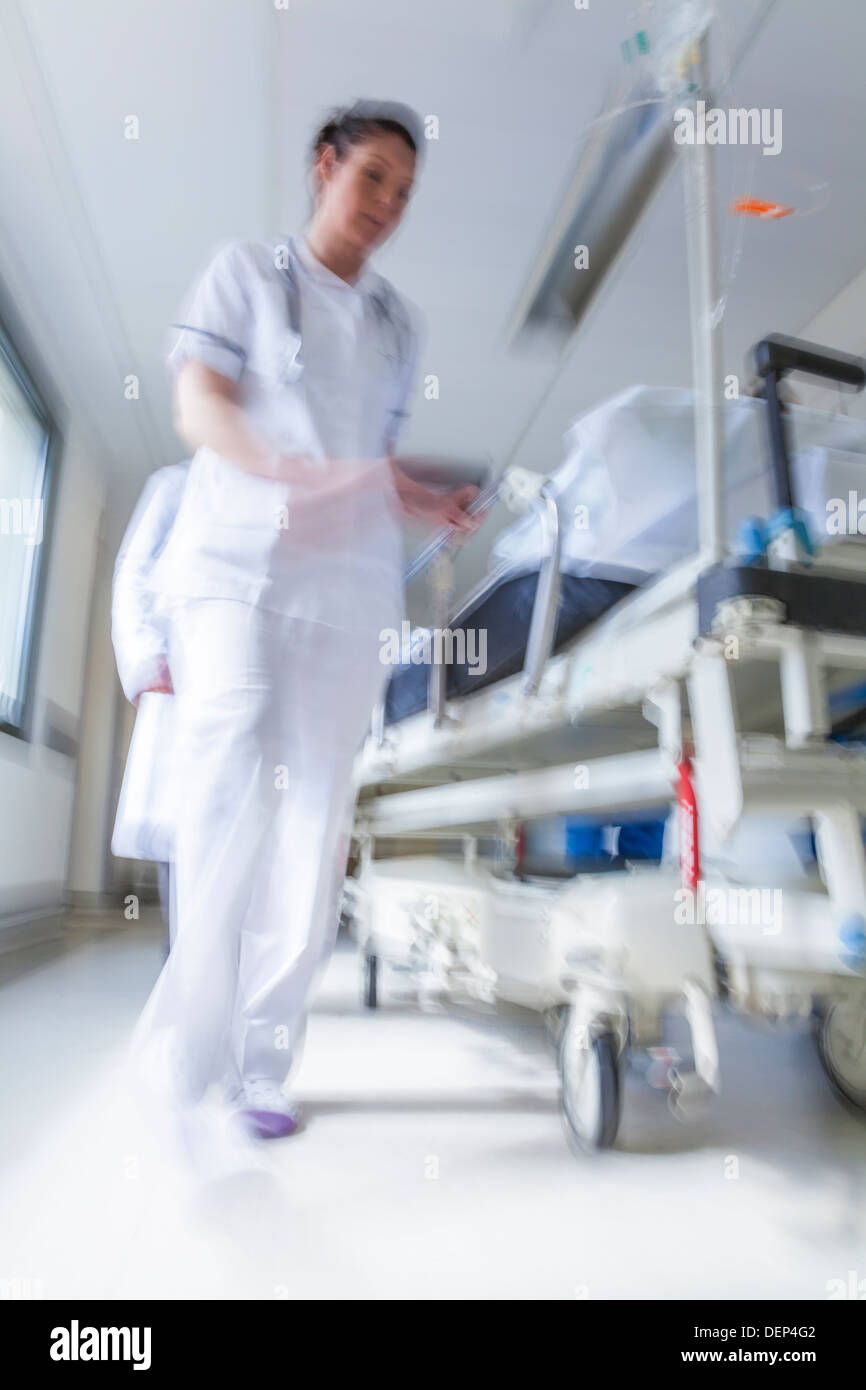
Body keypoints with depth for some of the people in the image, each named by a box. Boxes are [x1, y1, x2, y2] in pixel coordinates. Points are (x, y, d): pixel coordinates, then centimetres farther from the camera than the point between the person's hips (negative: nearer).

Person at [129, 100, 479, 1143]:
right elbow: (199, 406, 0)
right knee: (230, 763, -27)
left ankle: (262, 1065, 8)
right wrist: (284, 468, -21)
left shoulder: (396, 322, 24)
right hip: (237, 558, -2)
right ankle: (191, 1027, -12)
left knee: (312, 822, -3)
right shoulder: (246, 271, 15)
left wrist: (428, 503, 3)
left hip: (349, 580, 3)